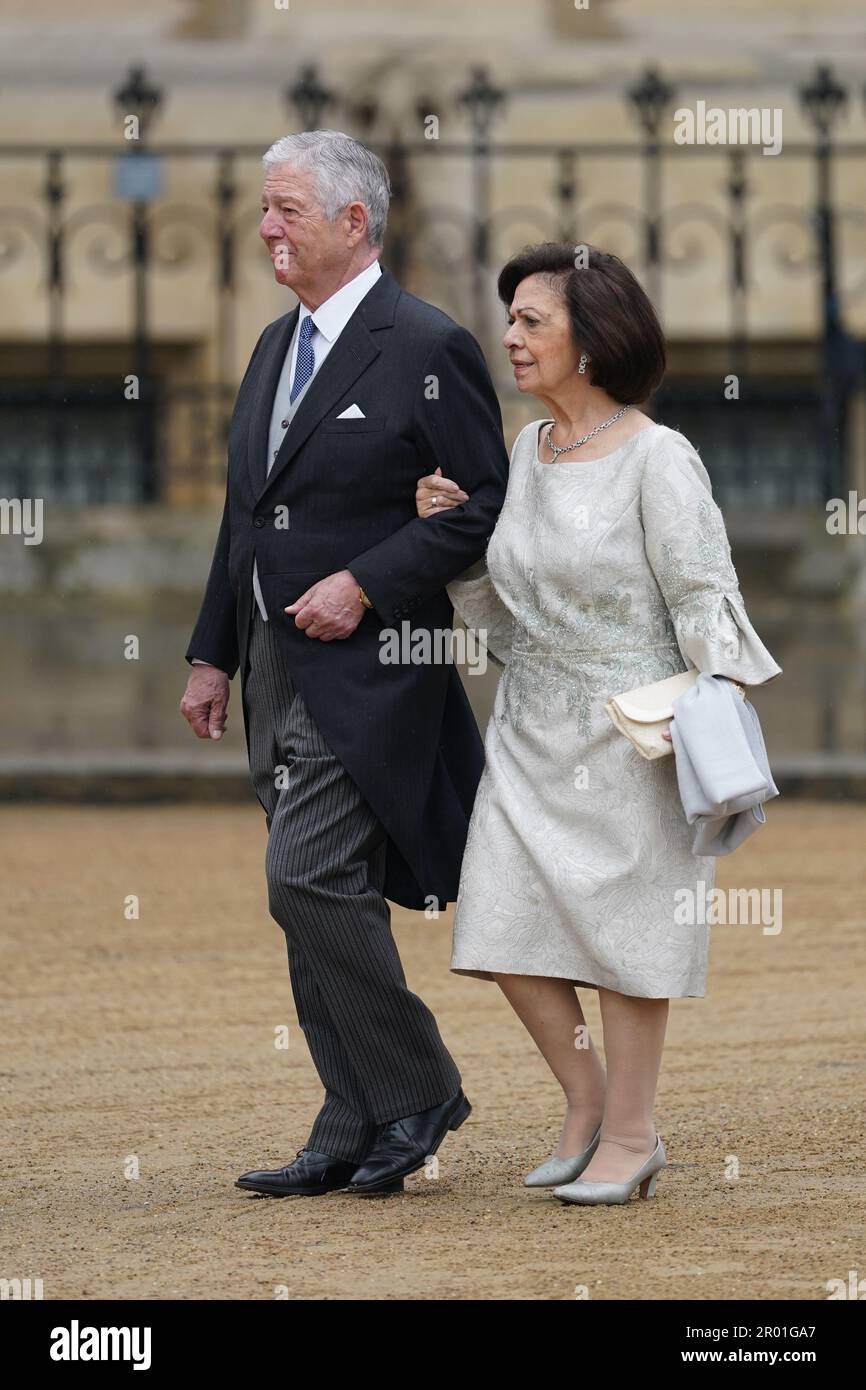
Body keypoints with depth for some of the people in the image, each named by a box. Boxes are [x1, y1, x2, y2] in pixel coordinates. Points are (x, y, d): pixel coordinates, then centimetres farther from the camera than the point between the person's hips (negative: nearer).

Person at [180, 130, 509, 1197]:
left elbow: (490, 505, -12)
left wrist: (364, 585, -17)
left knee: (308, 880, -15)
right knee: (320, 901, 9)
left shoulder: (427, 348, -11)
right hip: (278, 669, 8)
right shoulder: (277, 347, 15)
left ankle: (417, 1091, 1)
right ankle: (358, 1136, 13)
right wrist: (212, 655, 17)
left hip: (362, 668, -8)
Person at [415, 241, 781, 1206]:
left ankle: (629, 1138, 12)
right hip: (533, 727, 7)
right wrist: (447, 533, 0)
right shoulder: (526, 451, 9)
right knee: (505, 927, 1)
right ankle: (587, 1107, 19)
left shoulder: (656, 458, -12)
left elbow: (703, 597, -11)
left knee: (622, 921, 0)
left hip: (628, 728, -7)